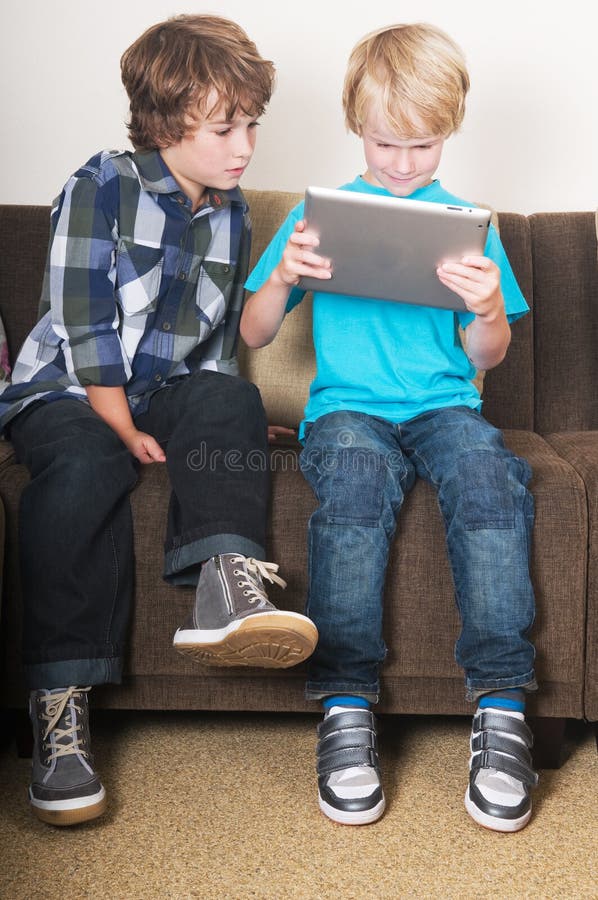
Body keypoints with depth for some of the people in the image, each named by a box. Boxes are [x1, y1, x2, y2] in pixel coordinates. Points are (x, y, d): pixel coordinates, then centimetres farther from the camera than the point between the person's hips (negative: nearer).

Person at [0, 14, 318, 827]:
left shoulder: (230, 217, 13)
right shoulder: (101, 188, -5)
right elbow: (85, 330, -13)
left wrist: (224, 425, 3)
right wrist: (126, 432, -18)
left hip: (168, 393, 5)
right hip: (68, 392, -4)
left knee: (231, 401, -28)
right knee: (87, 464, -36)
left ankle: (226, 583, -45)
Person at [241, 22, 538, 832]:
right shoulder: (319, 214, 11)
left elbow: (486, 357, 9)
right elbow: (253, 335, 10)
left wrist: (490, 309, -14)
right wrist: (281, 276, -11)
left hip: (443, 403, 1)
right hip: (348, 404, -1)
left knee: (487, 469, -33)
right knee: (354, 470, -36)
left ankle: (501, 708, -32)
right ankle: (346, 708, -33)